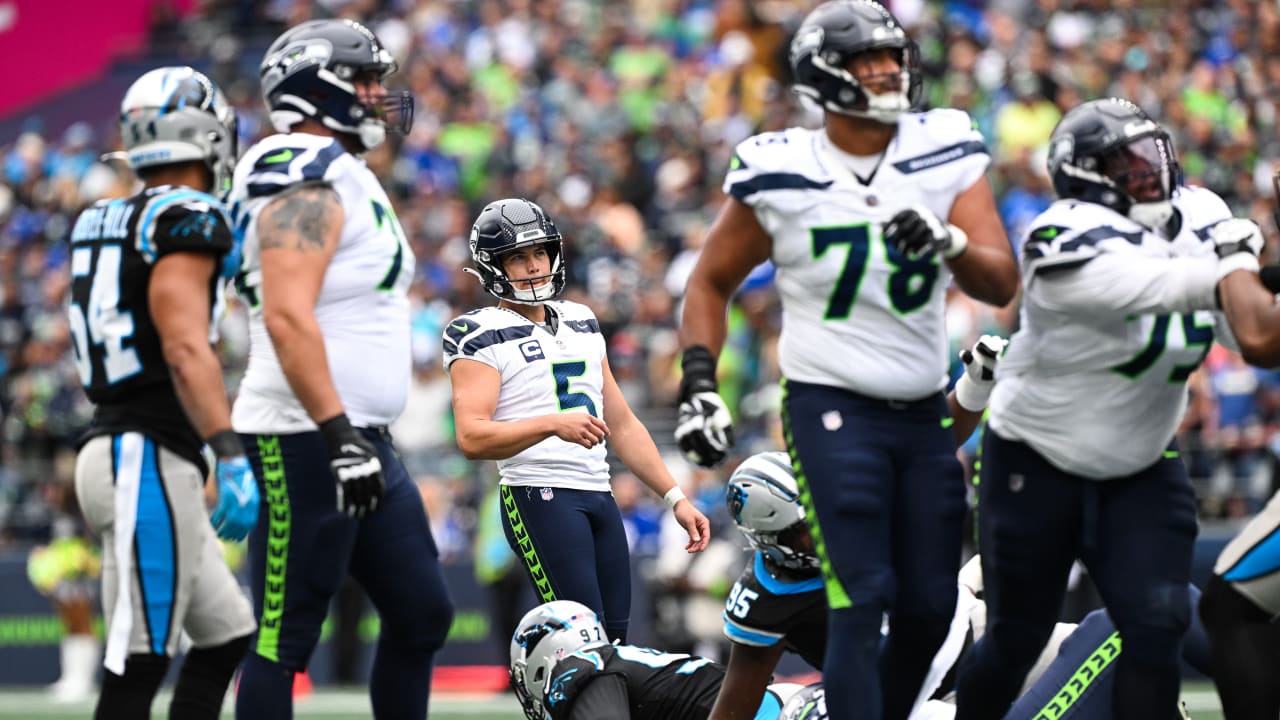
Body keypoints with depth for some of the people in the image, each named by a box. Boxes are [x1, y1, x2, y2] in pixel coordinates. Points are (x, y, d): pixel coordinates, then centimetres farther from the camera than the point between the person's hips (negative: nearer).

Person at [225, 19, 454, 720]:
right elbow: (287, 317, -25)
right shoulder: (309, 179, -14)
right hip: (307, 442, -10)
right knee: (285, 635, -5)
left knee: (421, 614, 12)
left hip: (359, 437, 10)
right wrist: (339, 435, -28)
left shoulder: (342, 177, 18)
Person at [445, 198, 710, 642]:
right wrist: (554, 425, -31)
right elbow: (472, 438, -18)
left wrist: (676, 499, 15)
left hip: (599, 495, 8)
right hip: (538, 494, -7)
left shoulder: (580, 323, 19)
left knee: (614, 640, 3)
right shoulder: (481, 336, -4)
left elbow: (622, 426, 22)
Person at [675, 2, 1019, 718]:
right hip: (833, 408, -4)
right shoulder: (778, 175, -8)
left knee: (930, 606, 6)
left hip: (925, 413, 4)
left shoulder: (946, 155, -3)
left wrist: (947, 242, -31)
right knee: (863, 599, -13)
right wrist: (698, 385, -6)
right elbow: (712, 283, 6)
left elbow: (1002, 283, -11)